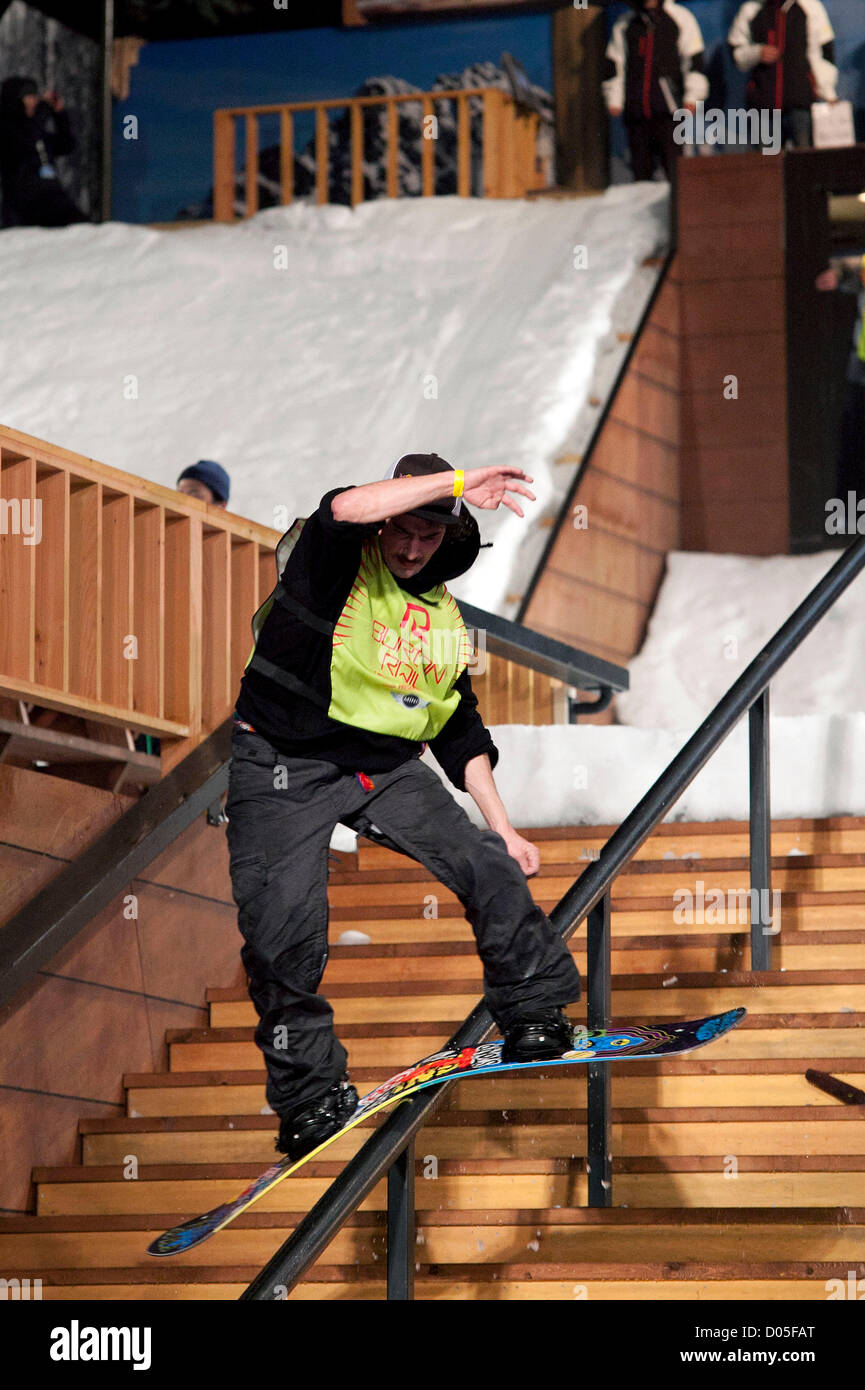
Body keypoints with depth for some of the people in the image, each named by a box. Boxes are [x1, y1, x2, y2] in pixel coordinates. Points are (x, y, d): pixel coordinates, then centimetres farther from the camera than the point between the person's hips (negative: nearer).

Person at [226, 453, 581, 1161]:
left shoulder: (443, 618, 10)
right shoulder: (332, 561, -9)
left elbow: (460, 730, 18)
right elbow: (345, 509, -35)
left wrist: (502, 826, 15)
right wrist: (457, 481, -34)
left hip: (385, 764, 5)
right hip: (284, 767, -5)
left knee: (491, 866, -5)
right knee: (283, 935, -13)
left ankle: (536, 1017, 13)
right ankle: (309, 1091, 3)